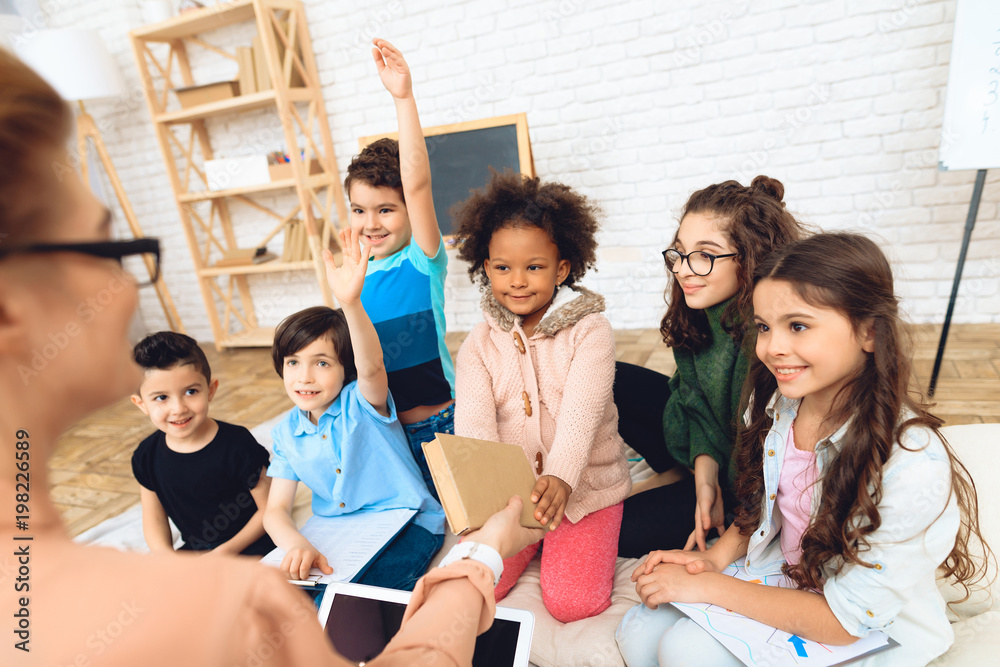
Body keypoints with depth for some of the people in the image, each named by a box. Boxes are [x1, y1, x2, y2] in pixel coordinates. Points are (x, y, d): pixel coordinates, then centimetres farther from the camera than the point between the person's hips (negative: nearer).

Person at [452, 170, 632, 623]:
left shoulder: (590, 331, -11)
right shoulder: (478, 346, -3)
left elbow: (581, 413, -24)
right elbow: (473, 423, -17)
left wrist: (559, 477, -42)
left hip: (585, 487, -2)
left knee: (572, 602, -11)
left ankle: (553, 534, 20)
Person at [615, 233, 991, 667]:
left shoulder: (912, 463, -30)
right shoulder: (776, 403, -10)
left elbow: (845, 619, -24)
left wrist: (708, 586, -22)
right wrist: (714, 559, -10)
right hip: (781, 576, 5)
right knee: (639, 632, -10)